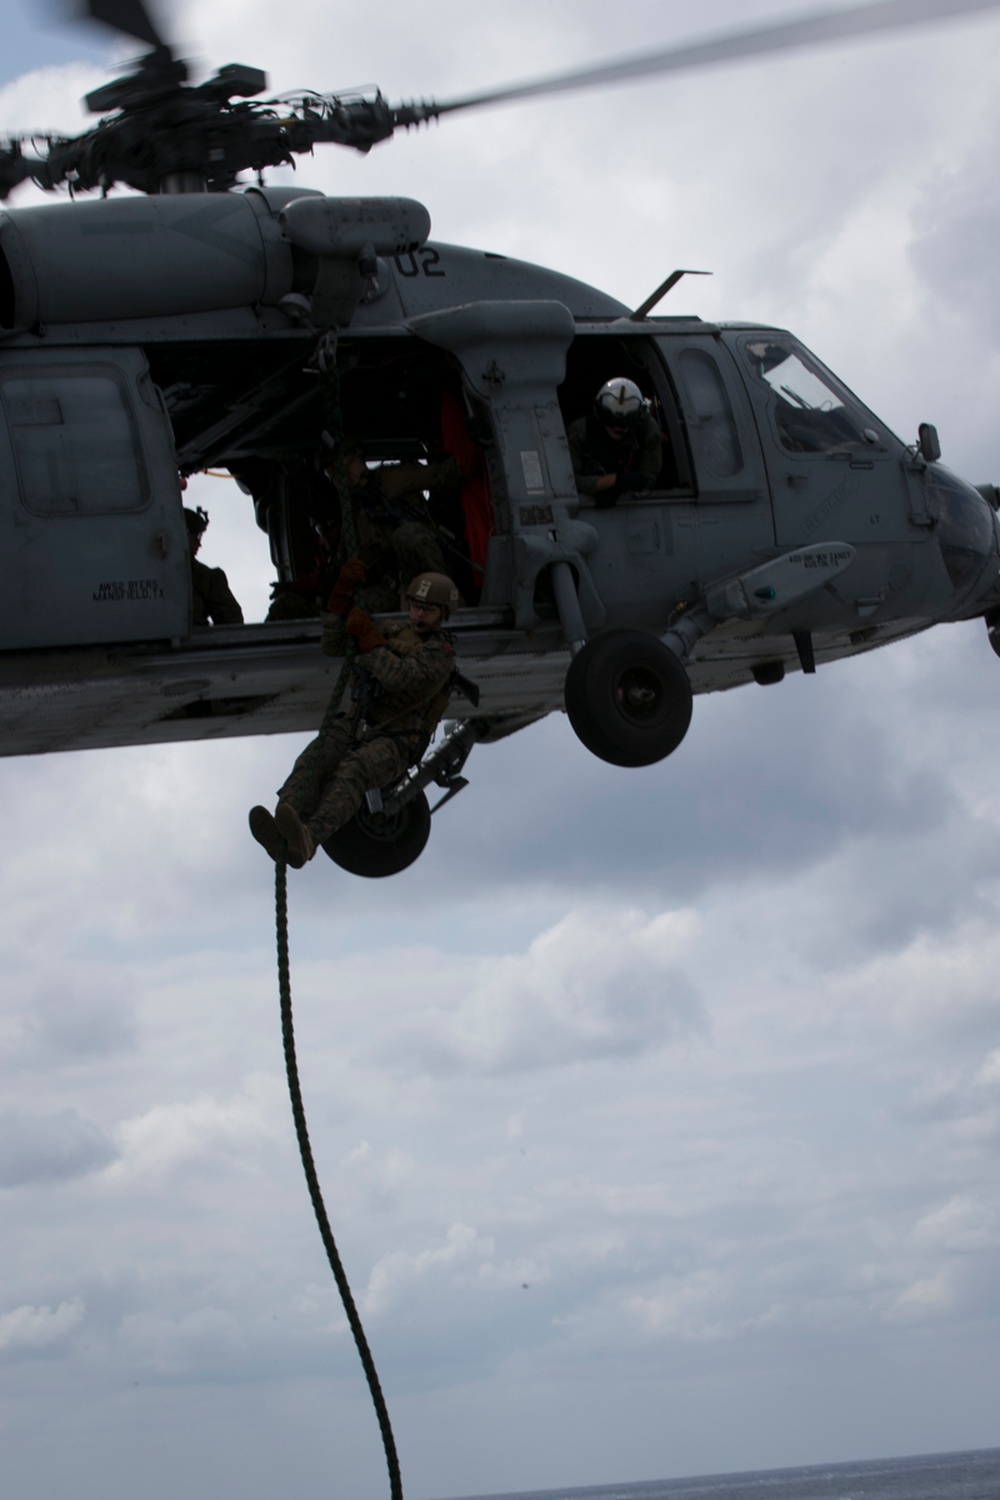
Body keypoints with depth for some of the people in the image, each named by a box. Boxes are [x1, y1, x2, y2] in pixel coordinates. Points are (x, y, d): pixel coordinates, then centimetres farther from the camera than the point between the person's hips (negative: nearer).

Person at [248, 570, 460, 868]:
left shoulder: (440, 655, 0)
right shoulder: (395, 634, 22)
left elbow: (398, 677, -17)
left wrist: (368, 637, -14)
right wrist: (343, 591, 13)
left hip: (394, 743, -6)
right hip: (355, 725, 6)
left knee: (353, 771, -37)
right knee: (312, 762, -26)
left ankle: (306, 841, -61)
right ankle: (281, 838, -51)